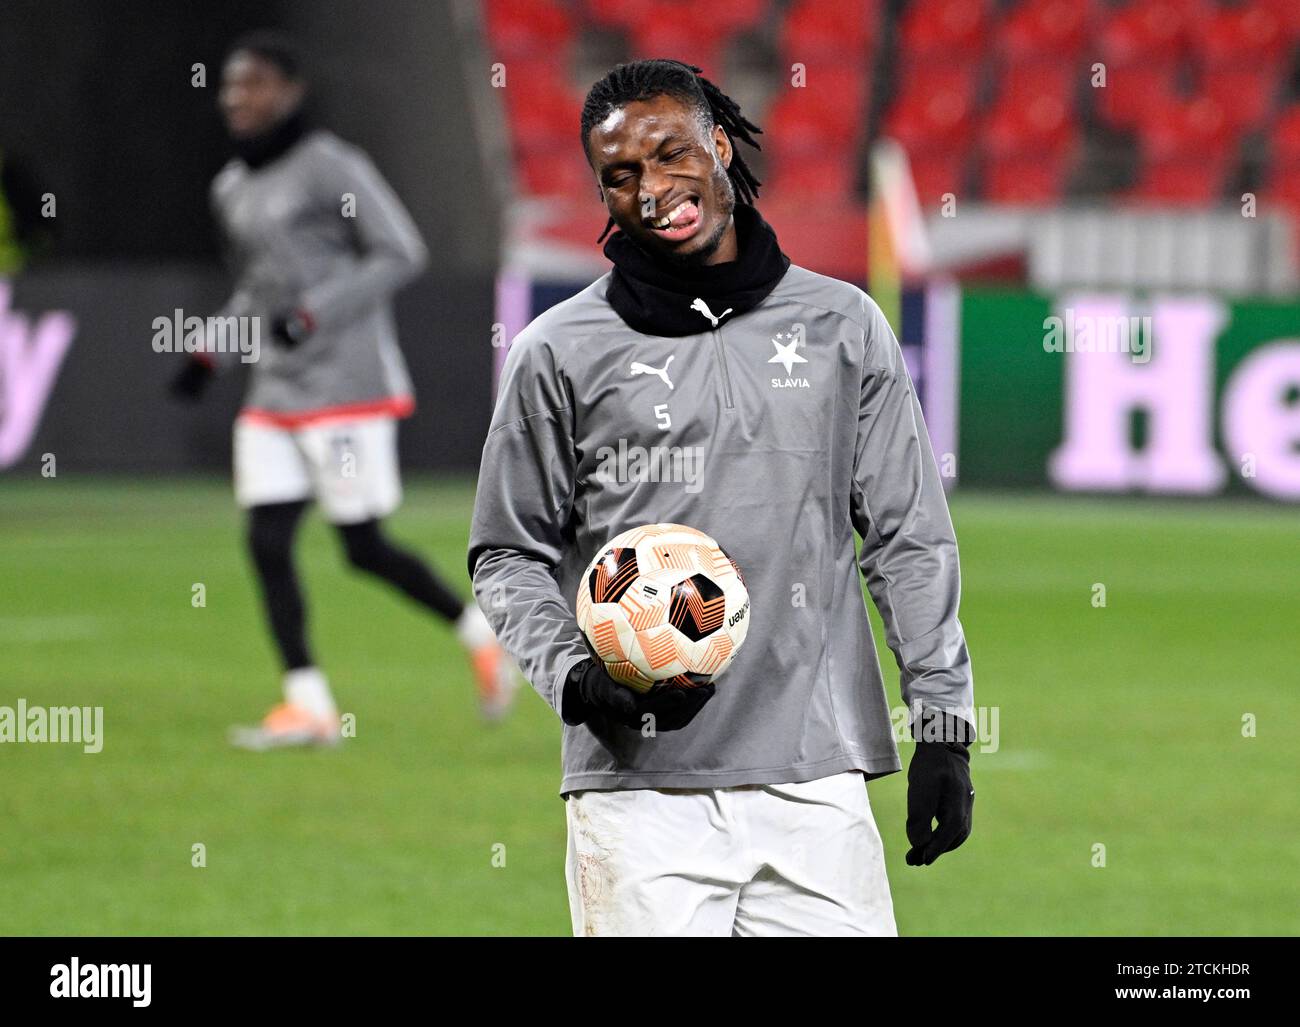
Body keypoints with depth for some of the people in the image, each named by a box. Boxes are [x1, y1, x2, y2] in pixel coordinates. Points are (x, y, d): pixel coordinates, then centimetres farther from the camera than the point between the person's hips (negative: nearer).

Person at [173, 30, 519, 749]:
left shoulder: (331, 168, -9)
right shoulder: (231, 190, 15)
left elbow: (401, 254, -12)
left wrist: (312, 314, -20)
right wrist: (209, 352, 15)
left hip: (345, 386, -7)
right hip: (274, 392, 8)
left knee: (364, 548, -7)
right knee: (266, 541, -5)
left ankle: (477, 630, 14)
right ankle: (308, 704, -3)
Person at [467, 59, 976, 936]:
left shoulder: (842, 326, 10)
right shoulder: (562, 351, 5)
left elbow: (910, 539, 11)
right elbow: (510, 553, 10)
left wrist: (943, 726, 5)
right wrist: (576, 679, -8)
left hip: (816, 786, 1)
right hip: (639, 790, -1)